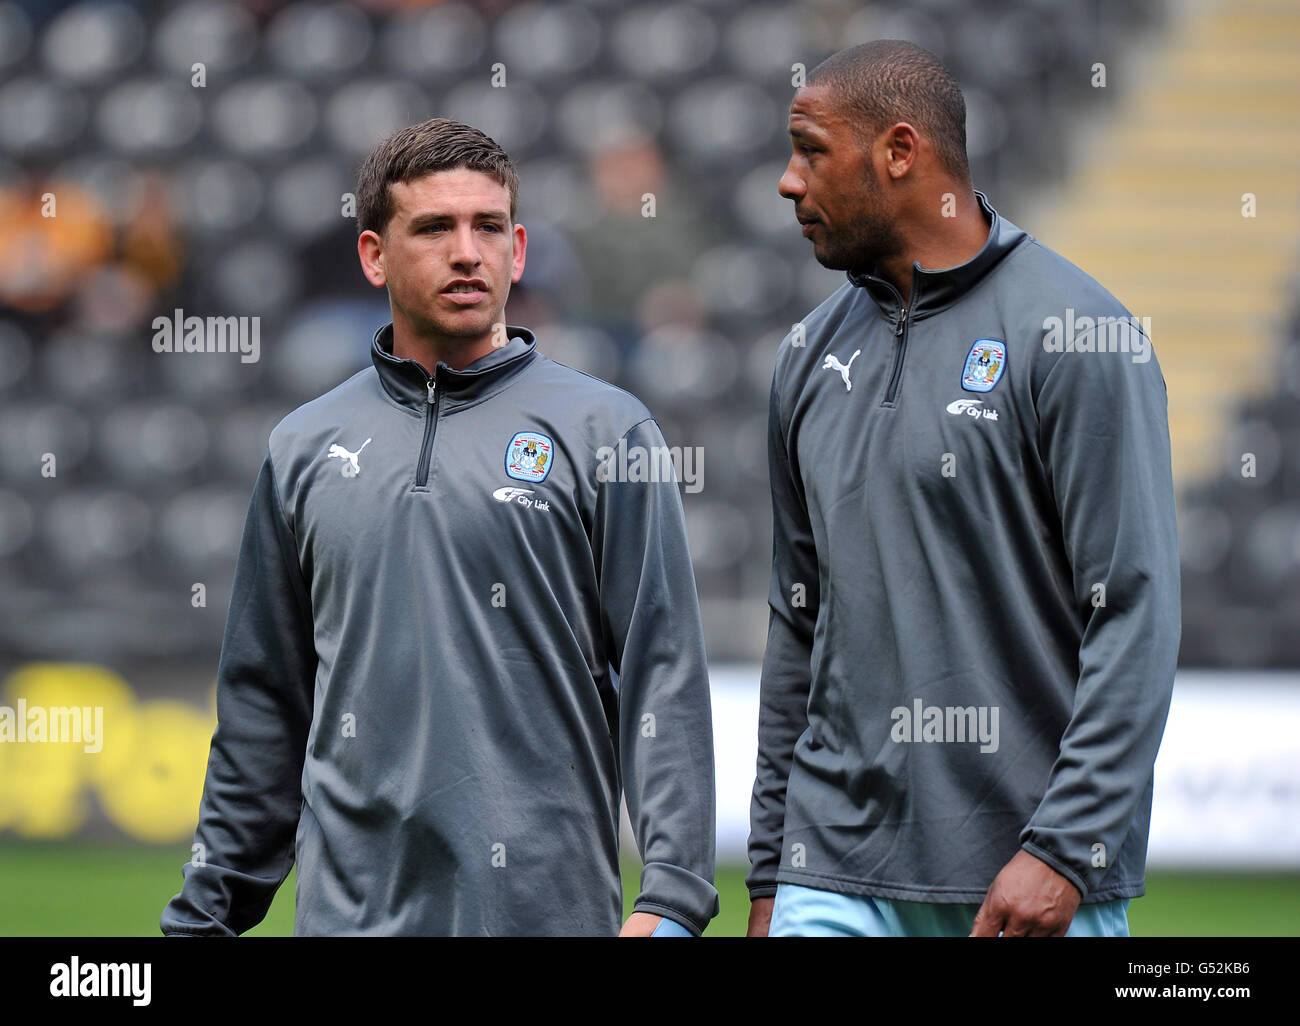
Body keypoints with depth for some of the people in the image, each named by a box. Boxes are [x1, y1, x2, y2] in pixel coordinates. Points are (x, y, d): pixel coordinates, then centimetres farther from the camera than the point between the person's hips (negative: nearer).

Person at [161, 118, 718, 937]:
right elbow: (263, 702, 17)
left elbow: (666, 676, -4)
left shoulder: (604, 431, 2)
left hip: (546, 899, -3)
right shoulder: (307, 448, 12)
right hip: (351, 905, 3)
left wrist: (673, 897, -13)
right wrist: (209, 908, 14)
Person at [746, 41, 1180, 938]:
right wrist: (770, 874, 16)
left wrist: (1063, 851, -18)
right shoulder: (814, 354, 13)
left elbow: (1137, 611, -12)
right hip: (836, 875, 5)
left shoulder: (1072, 333, -7)